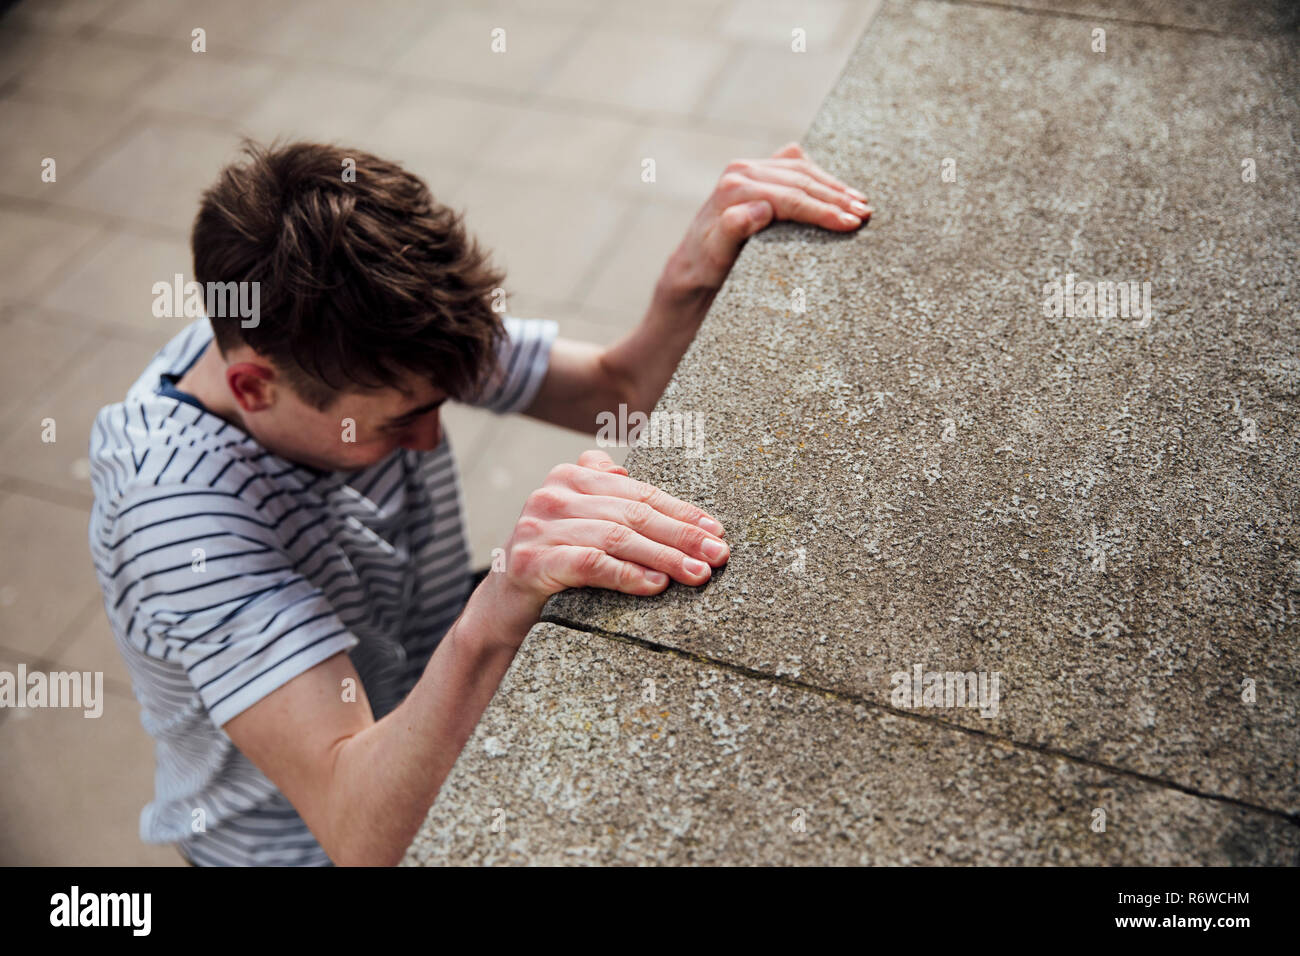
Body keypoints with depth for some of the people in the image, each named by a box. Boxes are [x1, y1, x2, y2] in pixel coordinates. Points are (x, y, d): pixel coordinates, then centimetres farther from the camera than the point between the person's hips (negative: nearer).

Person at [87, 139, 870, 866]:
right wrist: (495, 617, -55)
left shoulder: (376, 342, -15)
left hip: (440, 751, 6)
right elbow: (359, 831, -39)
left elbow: (617, 394, -9)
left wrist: (693, 276, -28)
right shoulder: (175, 505, -34)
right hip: (312, 844, -6)